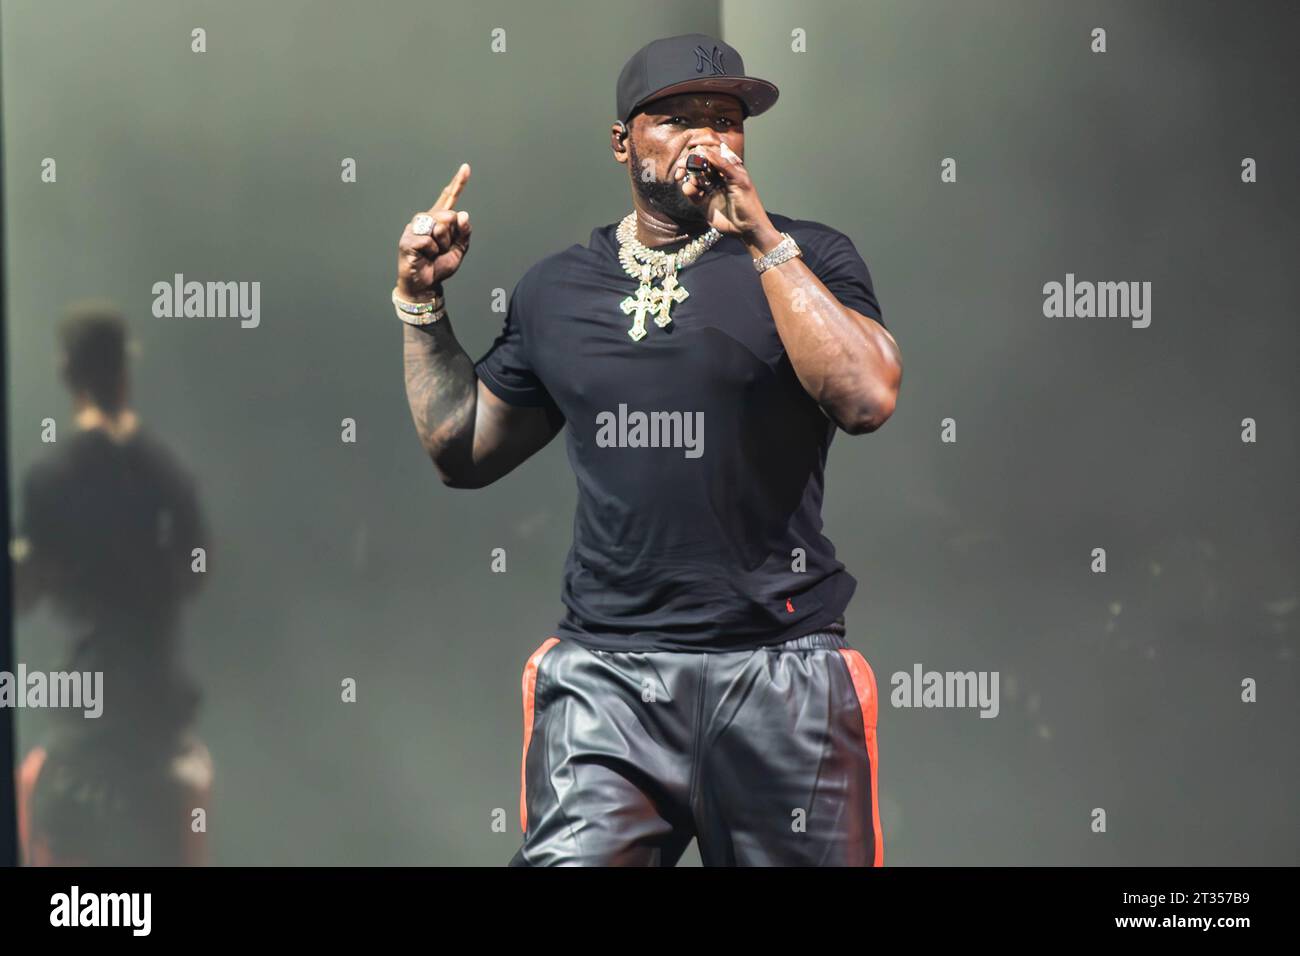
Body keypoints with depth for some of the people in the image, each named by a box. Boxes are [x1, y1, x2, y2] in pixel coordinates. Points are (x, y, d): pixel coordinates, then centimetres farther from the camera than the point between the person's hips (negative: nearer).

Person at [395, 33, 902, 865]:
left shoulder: (804, 259, 3)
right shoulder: (557, 289, 13)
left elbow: (868, 399, -15)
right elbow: (462, 451, 22)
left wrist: (762, 237, -14)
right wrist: (422, 302, 14)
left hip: (777, 670, -2)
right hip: (605, 674, 2)